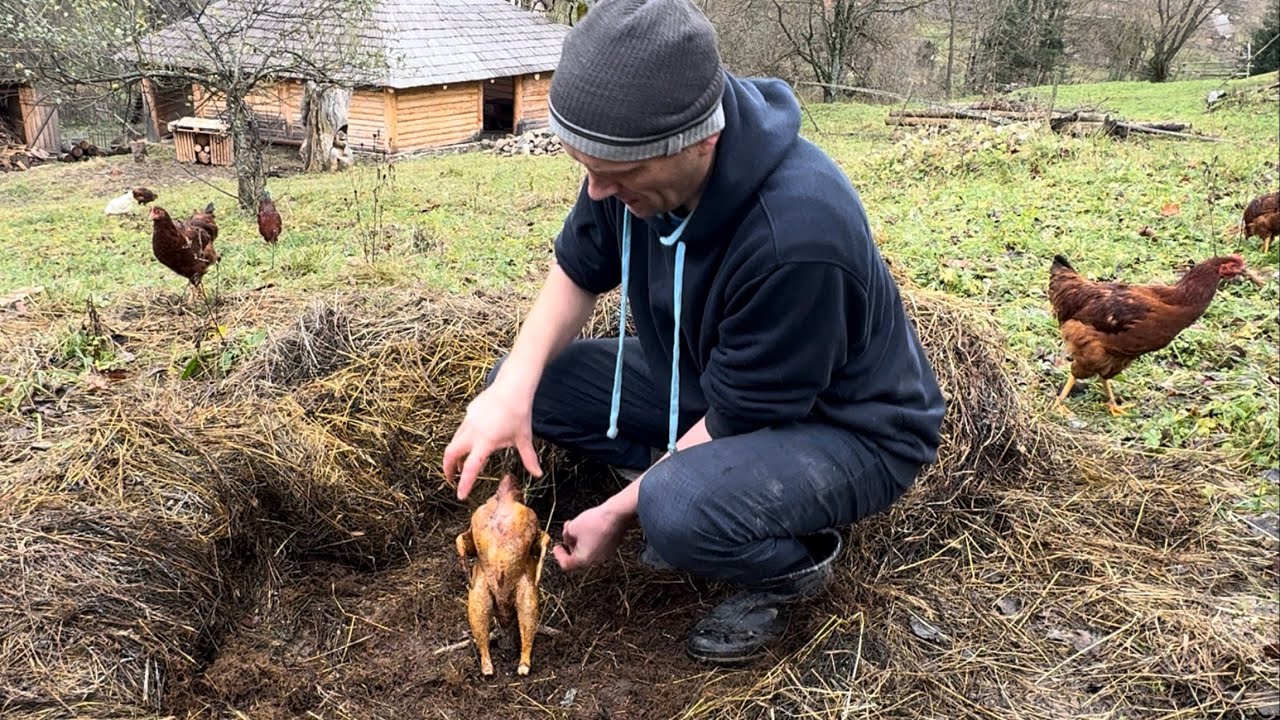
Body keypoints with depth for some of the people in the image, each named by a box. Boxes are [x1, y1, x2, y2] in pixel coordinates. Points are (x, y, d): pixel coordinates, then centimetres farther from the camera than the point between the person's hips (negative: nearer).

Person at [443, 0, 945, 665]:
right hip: (704, 379, 7)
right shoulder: (640, 155, -17)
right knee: (518, 383, -4)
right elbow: (577, 271, -1)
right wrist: (513, 391, -17)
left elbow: (737, 422, -27)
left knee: (680, 514, -37)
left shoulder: (799, 234, -39)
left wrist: (619, 515, -16)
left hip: (844, 428, -7)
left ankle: (796, 561, -3)